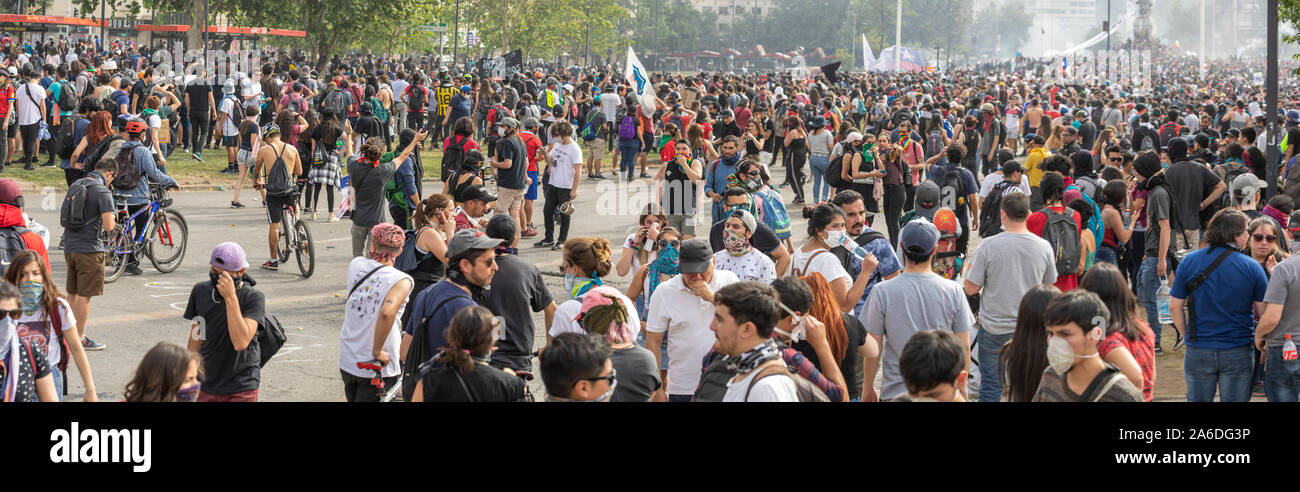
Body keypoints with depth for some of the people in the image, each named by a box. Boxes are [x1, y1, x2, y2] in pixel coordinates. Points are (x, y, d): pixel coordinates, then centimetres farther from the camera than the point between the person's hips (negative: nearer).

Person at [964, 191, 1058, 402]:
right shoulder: (1043, 247, -6)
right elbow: (1049, 284, 10)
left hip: (994, 327, -3)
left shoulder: (988, 246, -16)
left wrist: (971, 265, 7)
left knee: (991, 387, 9)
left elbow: (971, 289, -11)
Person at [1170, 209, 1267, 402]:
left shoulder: (1188, 262, -4)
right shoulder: (1252, 267, -8)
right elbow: (1264, 312, -6)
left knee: (1197, 400, 13)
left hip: (1198, 351, 1)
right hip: (1238, 354, -1)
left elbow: (1175, 307, 0)